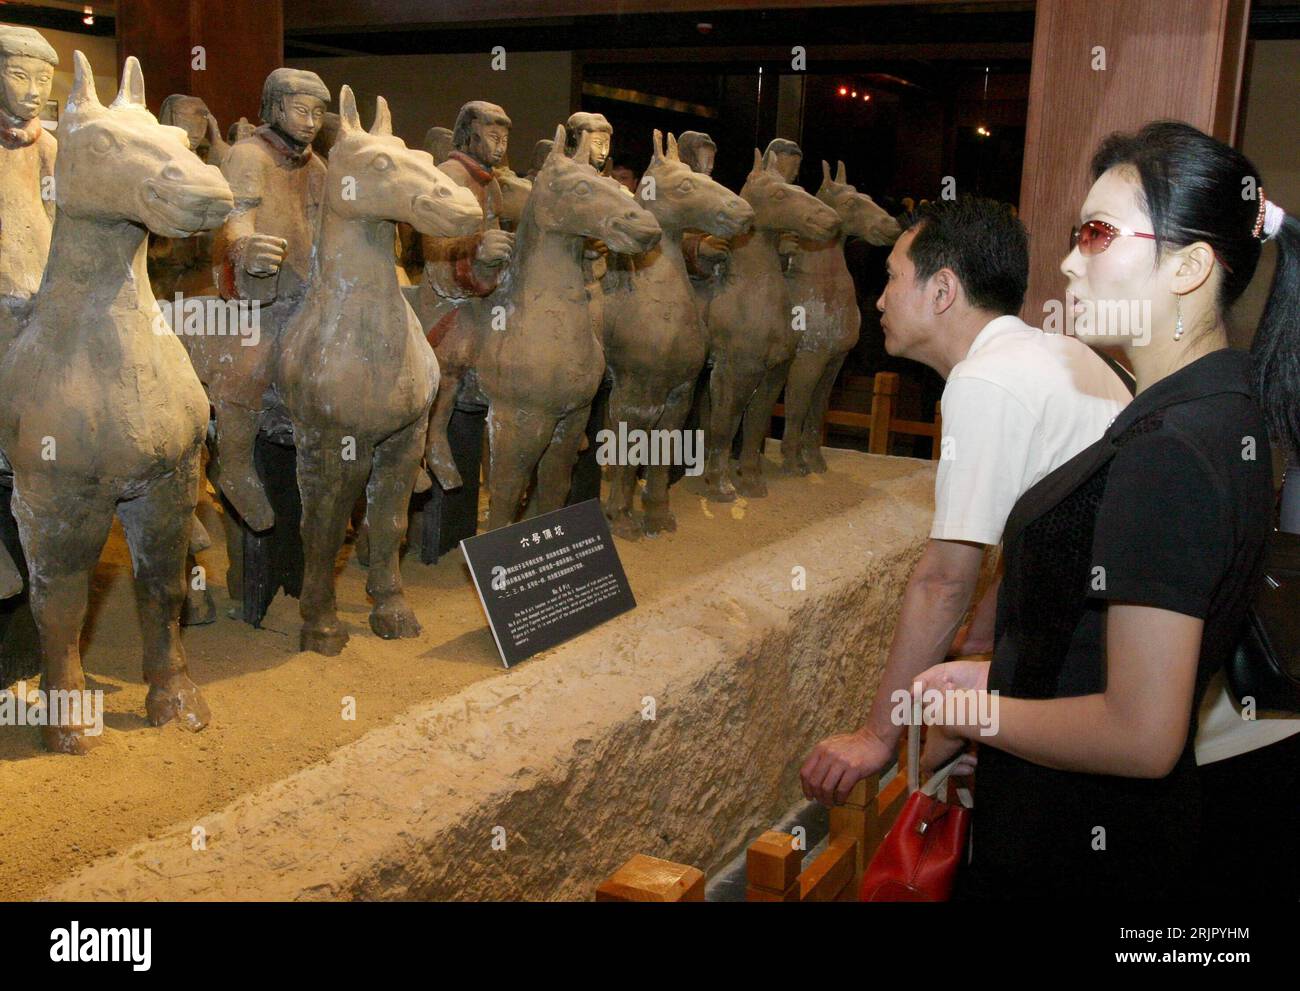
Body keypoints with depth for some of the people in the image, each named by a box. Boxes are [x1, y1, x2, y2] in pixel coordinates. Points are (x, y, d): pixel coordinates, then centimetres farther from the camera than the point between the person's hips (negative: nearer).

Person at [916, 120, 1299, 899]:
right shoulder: (1228, 408, 4)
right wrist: (1002, 678, 10)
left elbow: (1141, 737, -28)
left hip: (1076, 854, -9)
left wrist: (972, 712, -14)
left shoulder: (1164, 456, -27)